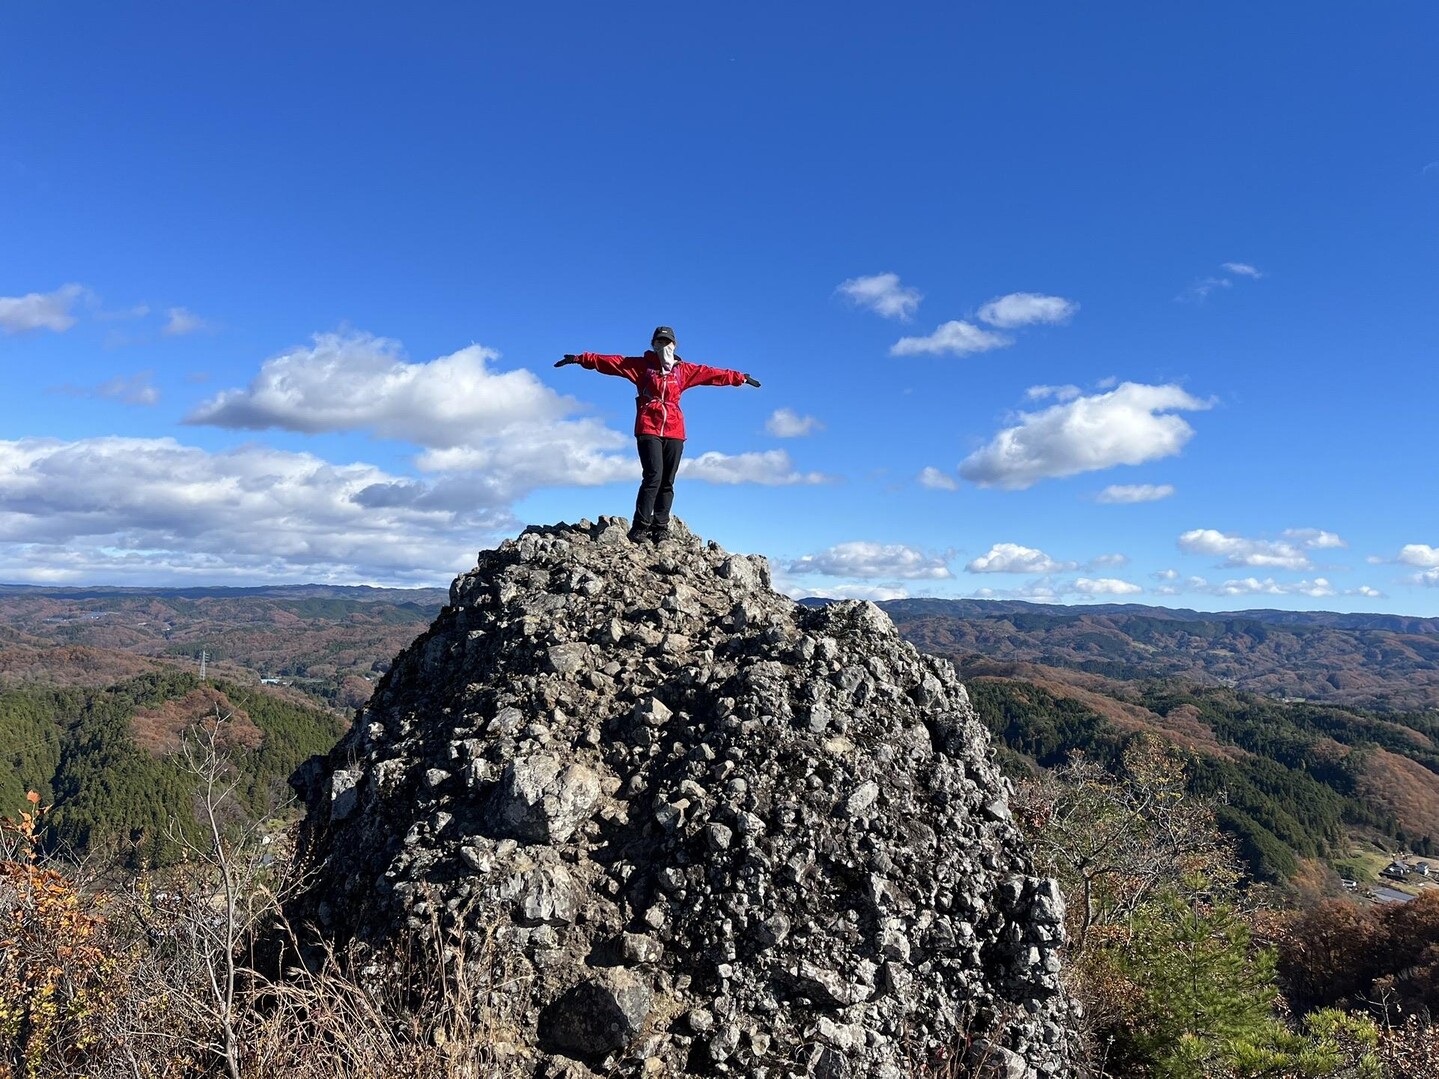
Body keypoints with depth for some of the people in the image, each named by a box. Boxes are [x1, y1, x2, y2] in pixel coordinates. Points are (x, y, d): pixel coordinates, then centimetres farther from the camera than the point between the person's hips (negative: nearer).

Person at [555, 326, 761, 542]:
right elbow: (610, 362, 4)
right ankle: (640, 526, -11)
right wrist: (581, 359, -3)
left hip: (674, 432, 3)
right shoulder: (641, 365, 10)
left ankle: (660, 528, 9)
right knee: (653, 475, -16)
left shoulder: (684, 370, 16)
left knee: (667, 482, 3)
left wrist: (741, 378, 20)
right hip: (648, 430, -3)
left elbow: (712, 373, 19)